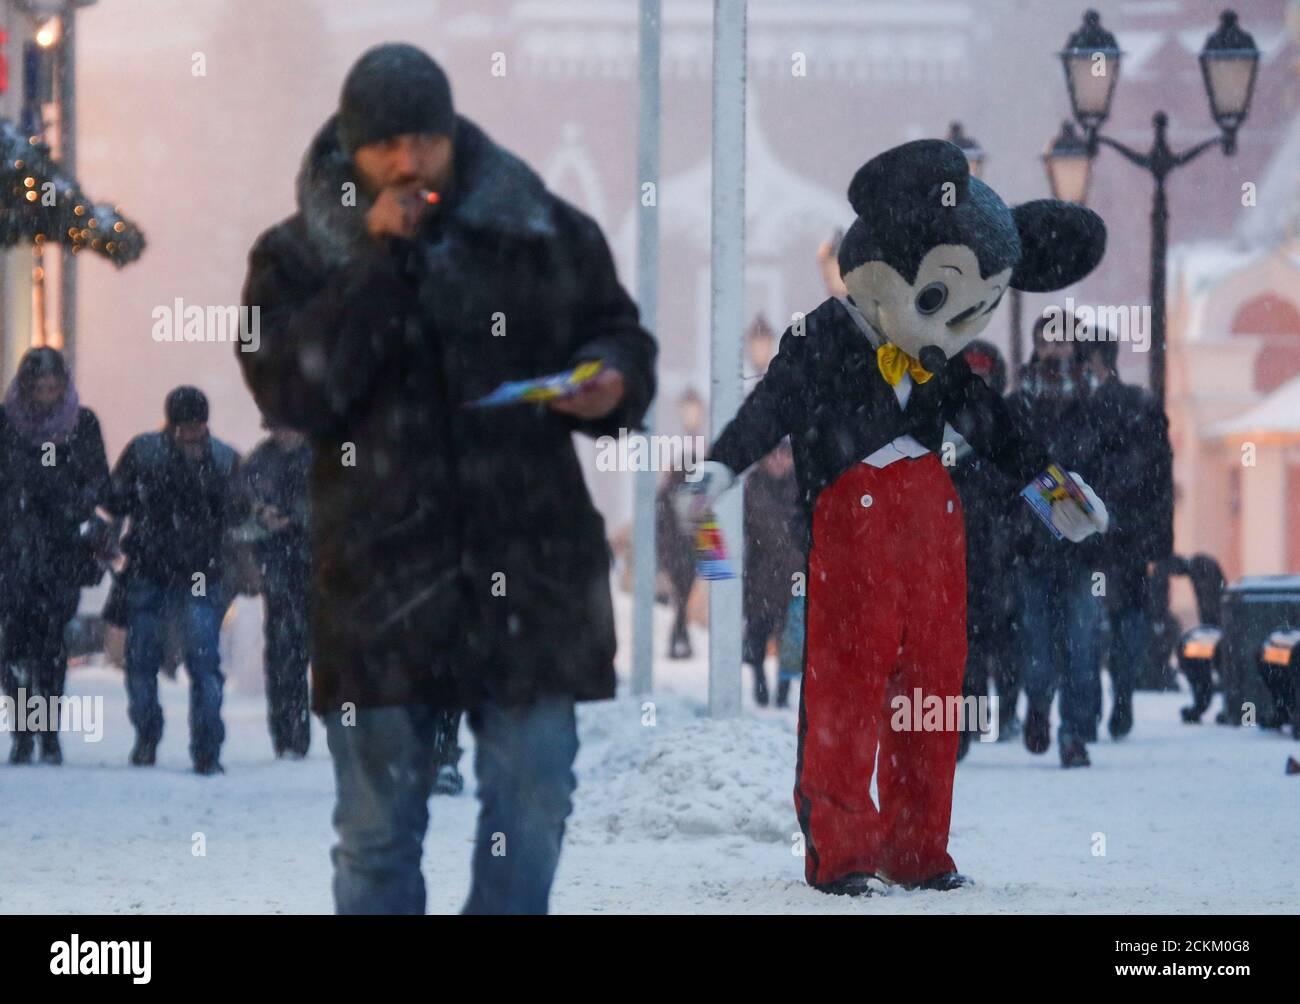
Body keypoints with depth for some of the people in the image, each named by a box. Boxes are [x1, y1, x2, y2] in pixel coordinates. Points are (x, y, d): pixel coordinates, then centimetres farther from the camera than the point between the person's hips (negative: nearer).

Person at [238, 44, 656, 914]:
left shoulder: (548, 233, 5)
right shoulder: (298, 256, 1)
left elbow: (622, 337, 15)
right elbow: (291, 388, -13)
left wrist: (613, 382, -8)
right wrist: (381, 264, -17)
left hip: (531, 569, 1)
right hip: (381, 579, -1)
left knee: (533, 803, 6)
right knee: (378, 825, 5)